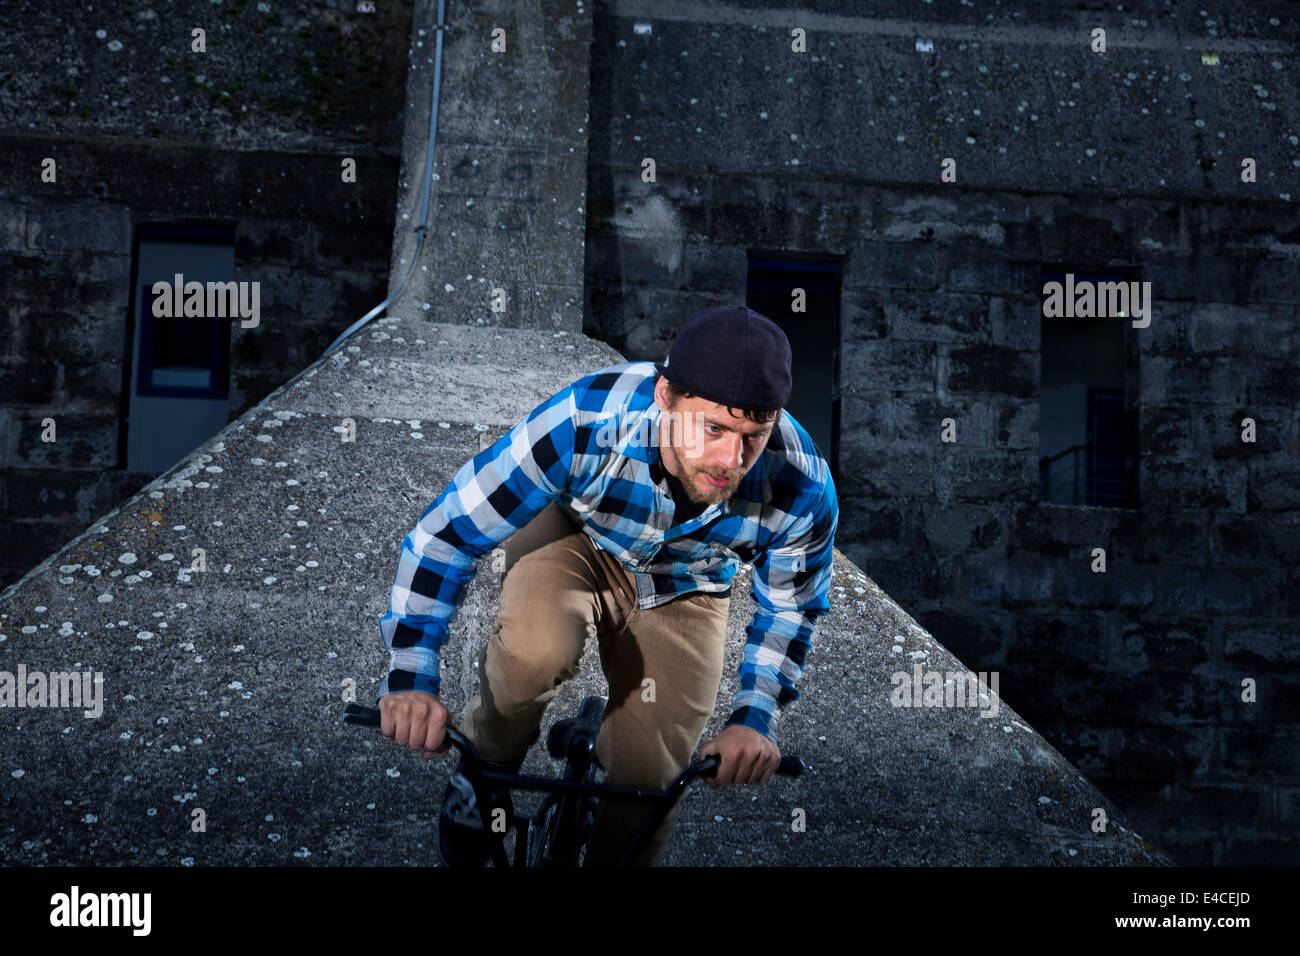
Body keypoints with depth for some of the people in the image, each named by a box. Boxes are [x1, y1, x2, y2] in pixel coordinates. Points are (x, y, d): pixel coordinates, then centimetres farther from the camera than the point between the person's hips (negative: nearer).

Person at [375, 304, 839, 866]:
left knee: (647, 783, -5)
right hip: (573, 537, -1)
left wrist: (753, 717, -21)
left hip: (682, 592, 2)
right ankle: (487, 765, -1)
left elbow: (789, 606, -8)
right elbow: (446, 532, -29)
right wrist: (412, 679, -34)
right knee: (535, 652, -35)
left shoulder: (804, 492, -32)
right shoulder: (584, 423, -40)